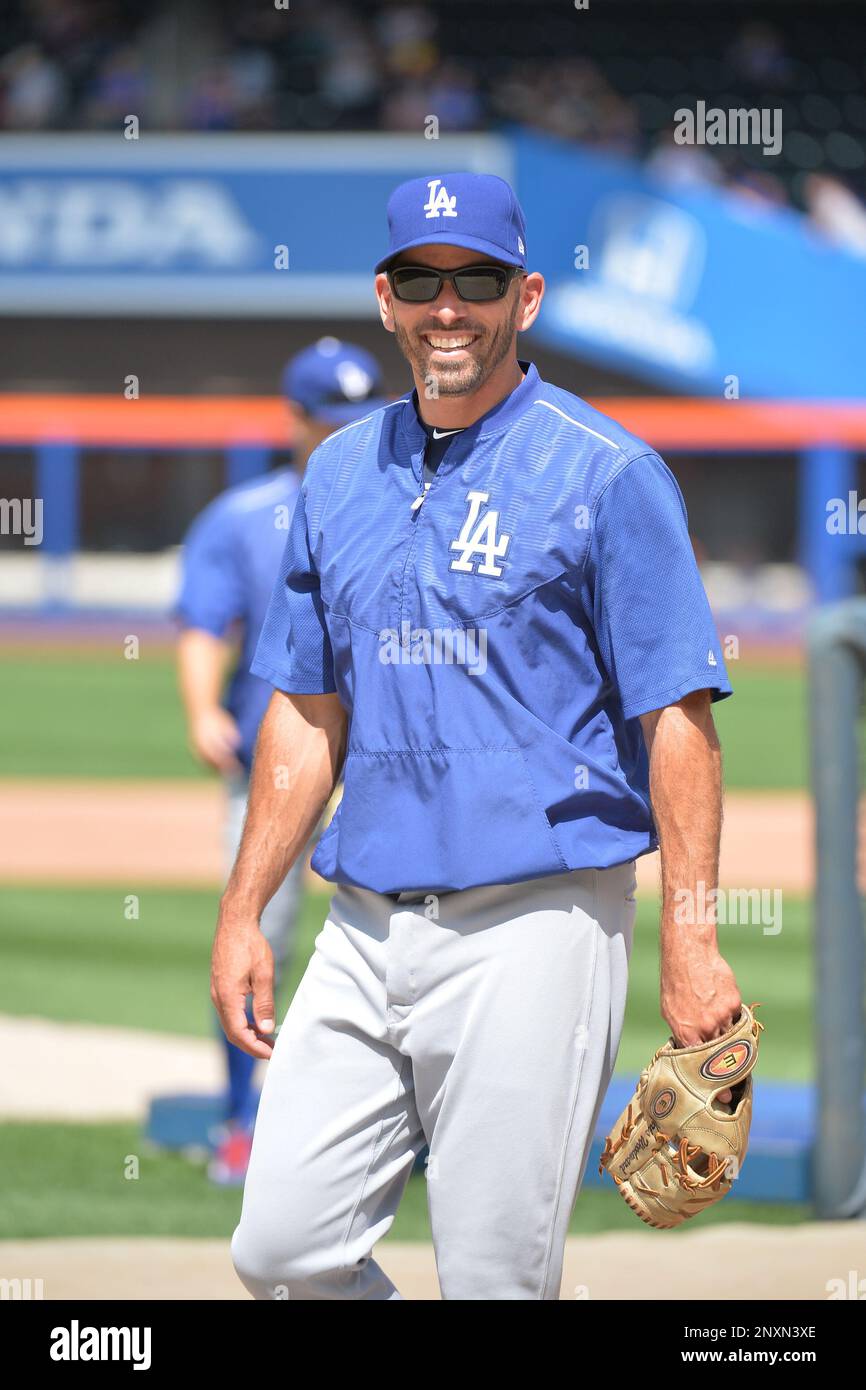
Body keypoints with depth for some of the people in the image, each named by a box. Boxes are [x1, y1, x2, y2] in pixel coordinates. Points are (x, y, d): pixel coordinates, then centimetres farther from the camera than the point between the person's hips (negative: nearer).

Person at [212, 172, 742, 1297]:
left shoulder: (605, 475, -4)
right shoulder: (340, 476, 13)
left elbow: (677, 717, -8)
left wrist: (691, 937, -15)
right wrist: (242, 912, 14)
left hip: (533, 929, -6)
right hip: (366, 930, 6)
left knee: (495, 1280, -6)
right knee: (283, 1248, 1)